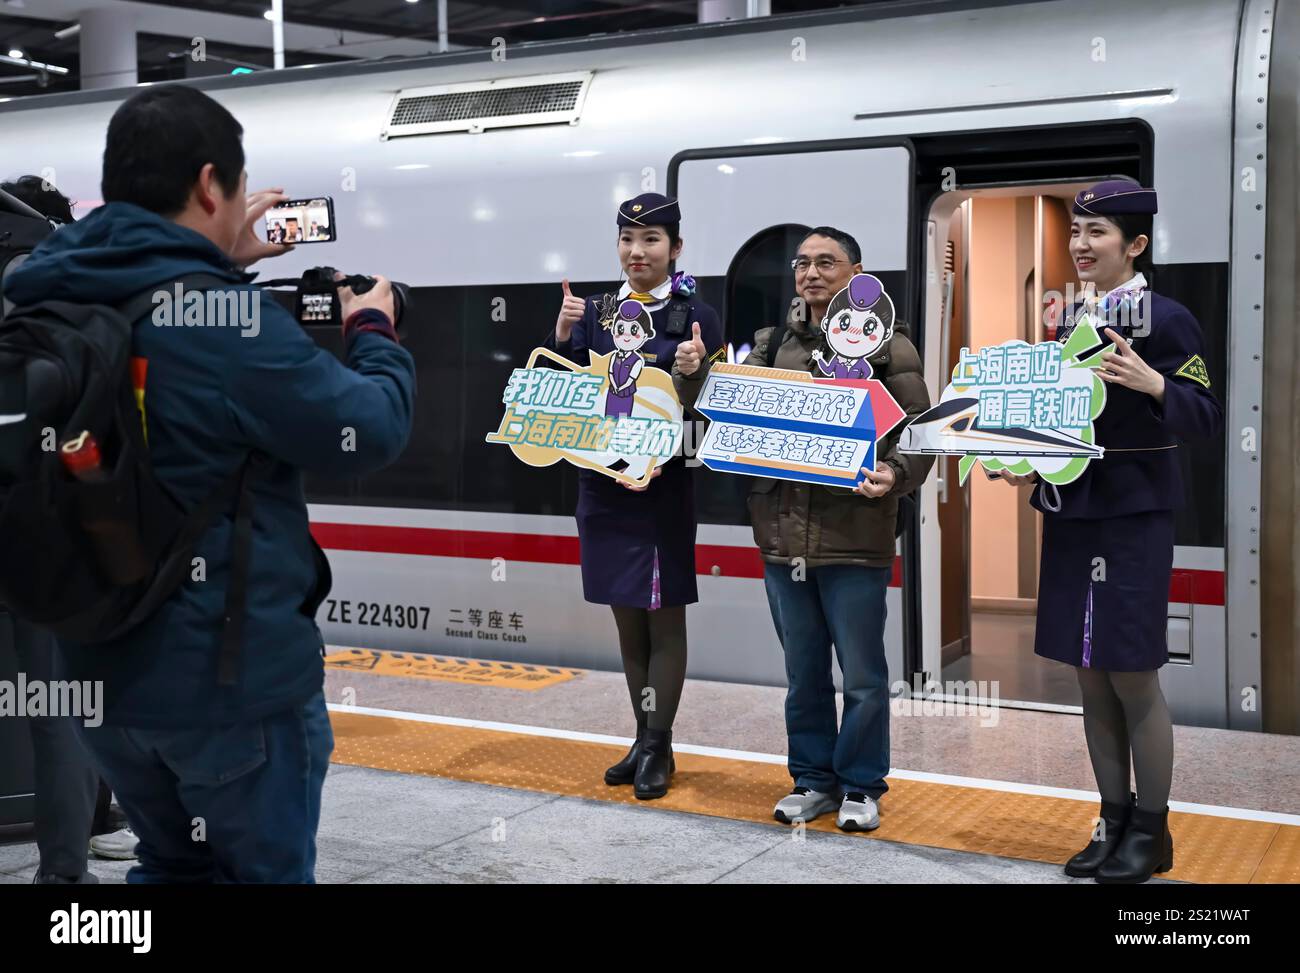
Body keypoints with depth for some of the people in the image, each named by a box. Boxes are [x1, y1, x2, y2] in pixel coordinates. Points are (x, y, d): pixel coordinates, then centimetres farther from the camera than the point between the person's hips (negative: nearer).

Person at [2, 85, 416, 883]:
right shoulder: (229, 319, -22)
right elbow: (373, 431, -14)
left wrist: (219, 263, 16)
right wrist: (373, 332, 2)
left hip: (105, 666, 7)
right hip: (233, 675, -7)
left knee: (172, 866, 24)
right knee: (265, 872, 11)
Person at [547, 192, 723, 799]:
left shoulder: (696, 318, -4)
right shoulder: (594, 313, 9)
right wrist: (563, 335, -8)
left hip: (662, 487, -5)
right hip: (602, 483, 5)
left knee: (663, 619, 3)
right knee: (627, 619, 13)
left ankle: (657, 748, 13)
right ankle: (644, 741, 25)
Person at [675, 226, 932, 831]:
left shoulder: (888, 345, -1)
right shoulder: (770, 345, 11)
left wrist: (894, 476, -23)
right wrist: (693, 376, -4)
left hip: (854, 536, -4)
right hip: (782, 532, 4)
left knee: (862, 673, 7)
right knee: (802, 670, 15)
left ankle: (860, 786, 22)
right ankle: (813, 779, 29)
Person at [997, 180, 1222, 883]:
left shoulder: (1167, 317, -7)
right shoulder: (1071, 319, 12)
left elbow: (1205, 416, -9)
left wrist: (1152, 384, -26)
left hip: (1133, 514, -6)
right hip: (1070, 510, 7)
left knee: (1132, 676, -1)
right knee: (1090, 676, 11)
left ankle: (1151, 832, 14)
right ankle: (1114, 819, 23)